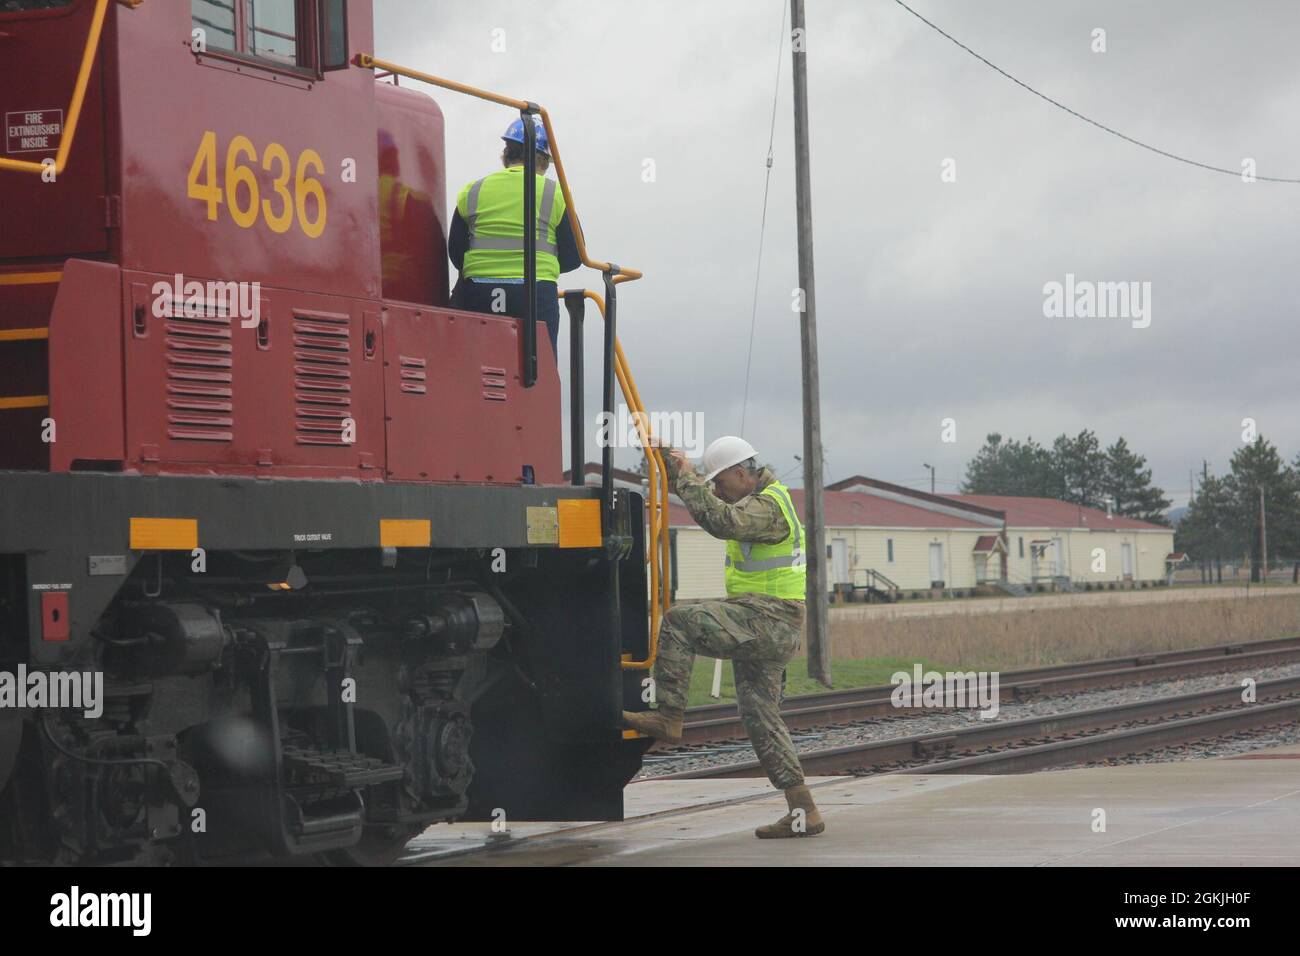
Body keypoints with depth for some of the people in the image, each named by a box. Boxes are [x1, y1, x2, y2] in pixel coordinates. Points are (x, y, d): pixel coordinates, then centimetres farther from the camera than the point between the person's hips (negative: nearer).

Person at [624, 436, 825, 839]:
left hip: (766, 620, -11)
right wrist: (673, 465, 16)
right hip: (761, 628, 11)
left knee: (679, 621, -19)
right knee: (760, 715, 8)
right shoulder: (758, 498, 17)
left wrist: (686, 476, -23)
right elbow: (703, 497, 30)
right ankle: (803, 813, 6)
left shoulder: (767, 506, -15)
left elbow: (720, 521, -33)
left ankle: (669, 717, -18)